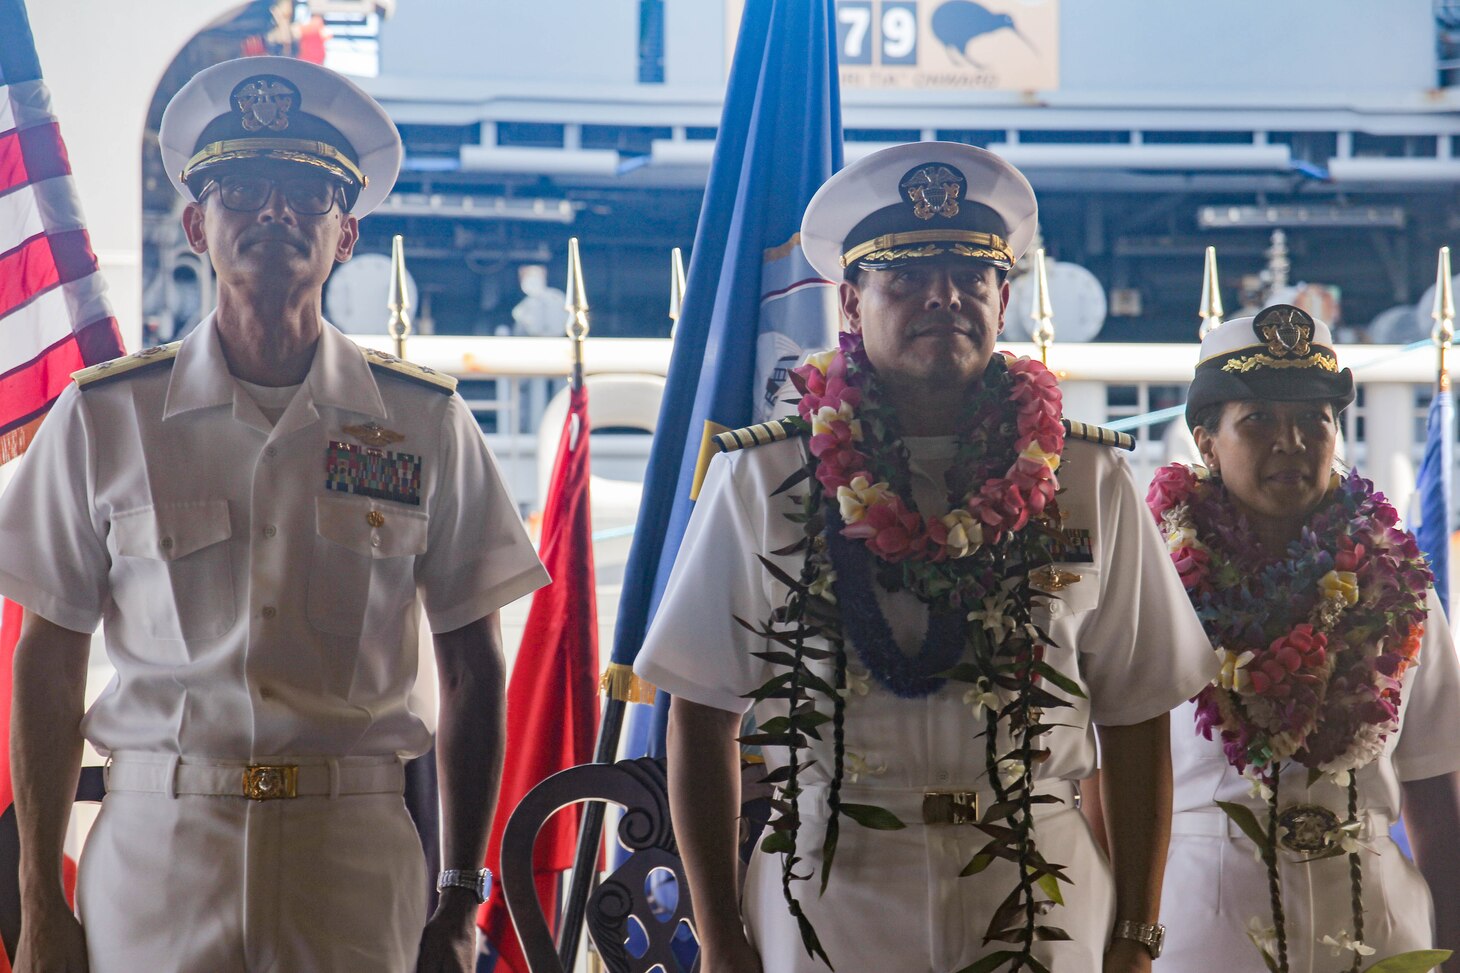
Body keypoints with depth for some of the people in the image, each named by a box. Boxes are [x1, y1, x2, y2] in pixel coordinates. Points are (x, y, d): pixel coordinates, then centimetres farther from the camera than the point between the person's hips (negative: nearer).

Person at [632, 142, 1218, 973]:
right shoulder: (764, 480, 2)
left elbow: (1138, 724, 7)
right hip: (828, 905, 0)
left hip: (1042, 905, 1)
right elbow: (703, 720, 3)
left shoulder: (1088, 482, 5)